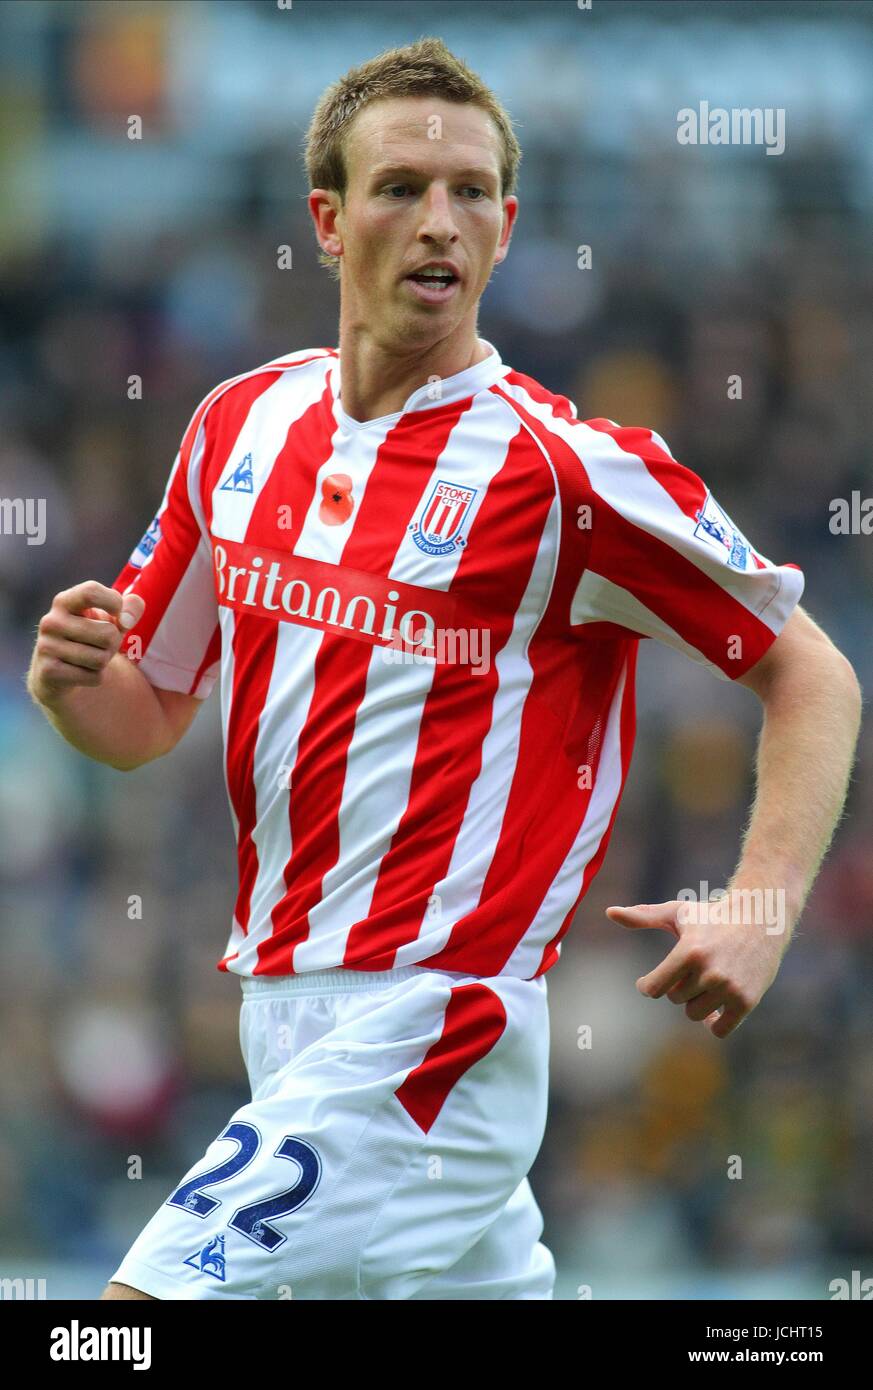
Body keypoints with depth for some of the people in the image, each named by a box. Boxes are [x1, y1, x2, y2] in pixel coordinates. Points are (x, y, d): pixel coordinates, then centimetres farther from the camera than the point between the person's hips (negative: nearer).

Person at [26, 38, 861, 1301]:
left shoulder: (569, 470, -11)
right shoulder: (243, 425, 7)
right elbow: (146, 720, 16)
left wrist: (759, 914, -18)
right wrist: (70, 681, -8)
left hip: (430, 1023, -7)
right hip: (280, 1001, 7)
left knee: (161, 1293, -18)